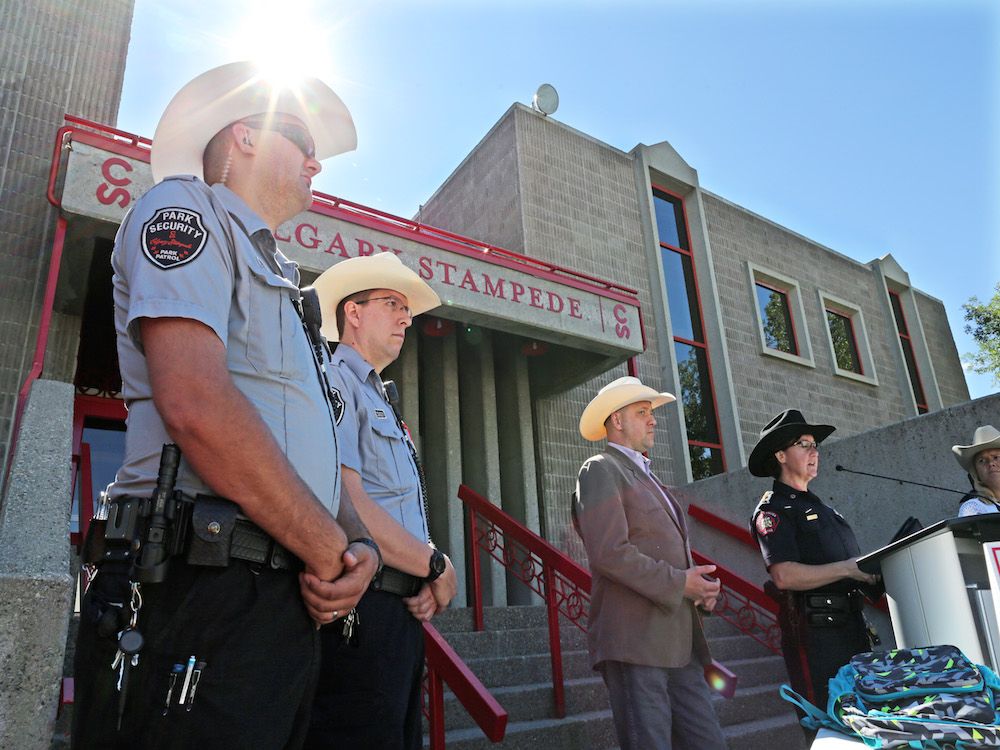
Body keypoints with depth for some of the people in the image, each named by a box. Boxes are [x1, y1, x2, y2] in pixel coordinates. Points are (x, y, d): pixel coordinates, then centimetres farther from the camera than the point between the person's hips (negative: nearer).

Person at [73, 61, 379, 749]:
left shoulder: (283, 291, 26)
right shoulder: (184, 206, 1)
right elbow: (194, 402, -17)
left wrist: (359, 549, -2)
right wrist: (335, 553, -11)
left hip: (288, 610, 9)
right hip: (202, 597, -8)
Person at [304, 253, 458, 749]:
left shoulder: (380, 402, 21)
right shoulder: (332, 378, -8)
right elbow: (344, 505, -21)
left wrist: (423, 583, 0)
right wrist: (437, 566, -10)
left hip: (401, 611, 9)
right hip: (359, 608, -9)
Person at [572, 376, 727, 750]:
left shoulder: (646, 476, 23)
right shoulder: (600, 470, -6)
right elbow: (610, 553, -18)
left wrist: (701, 585, 8)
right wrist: (679, 583, -13)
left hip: (679, 643, 9)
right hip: (635, 642, -8)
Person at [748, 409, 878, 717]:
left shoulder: (820, 508, 20)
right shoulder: (774, 510, -7)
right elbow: (784, 576, -20)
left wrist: (871, 570, 5)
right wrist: (847, 569, -20)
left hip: (851, 630, 9)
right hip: (814, 635, -8)